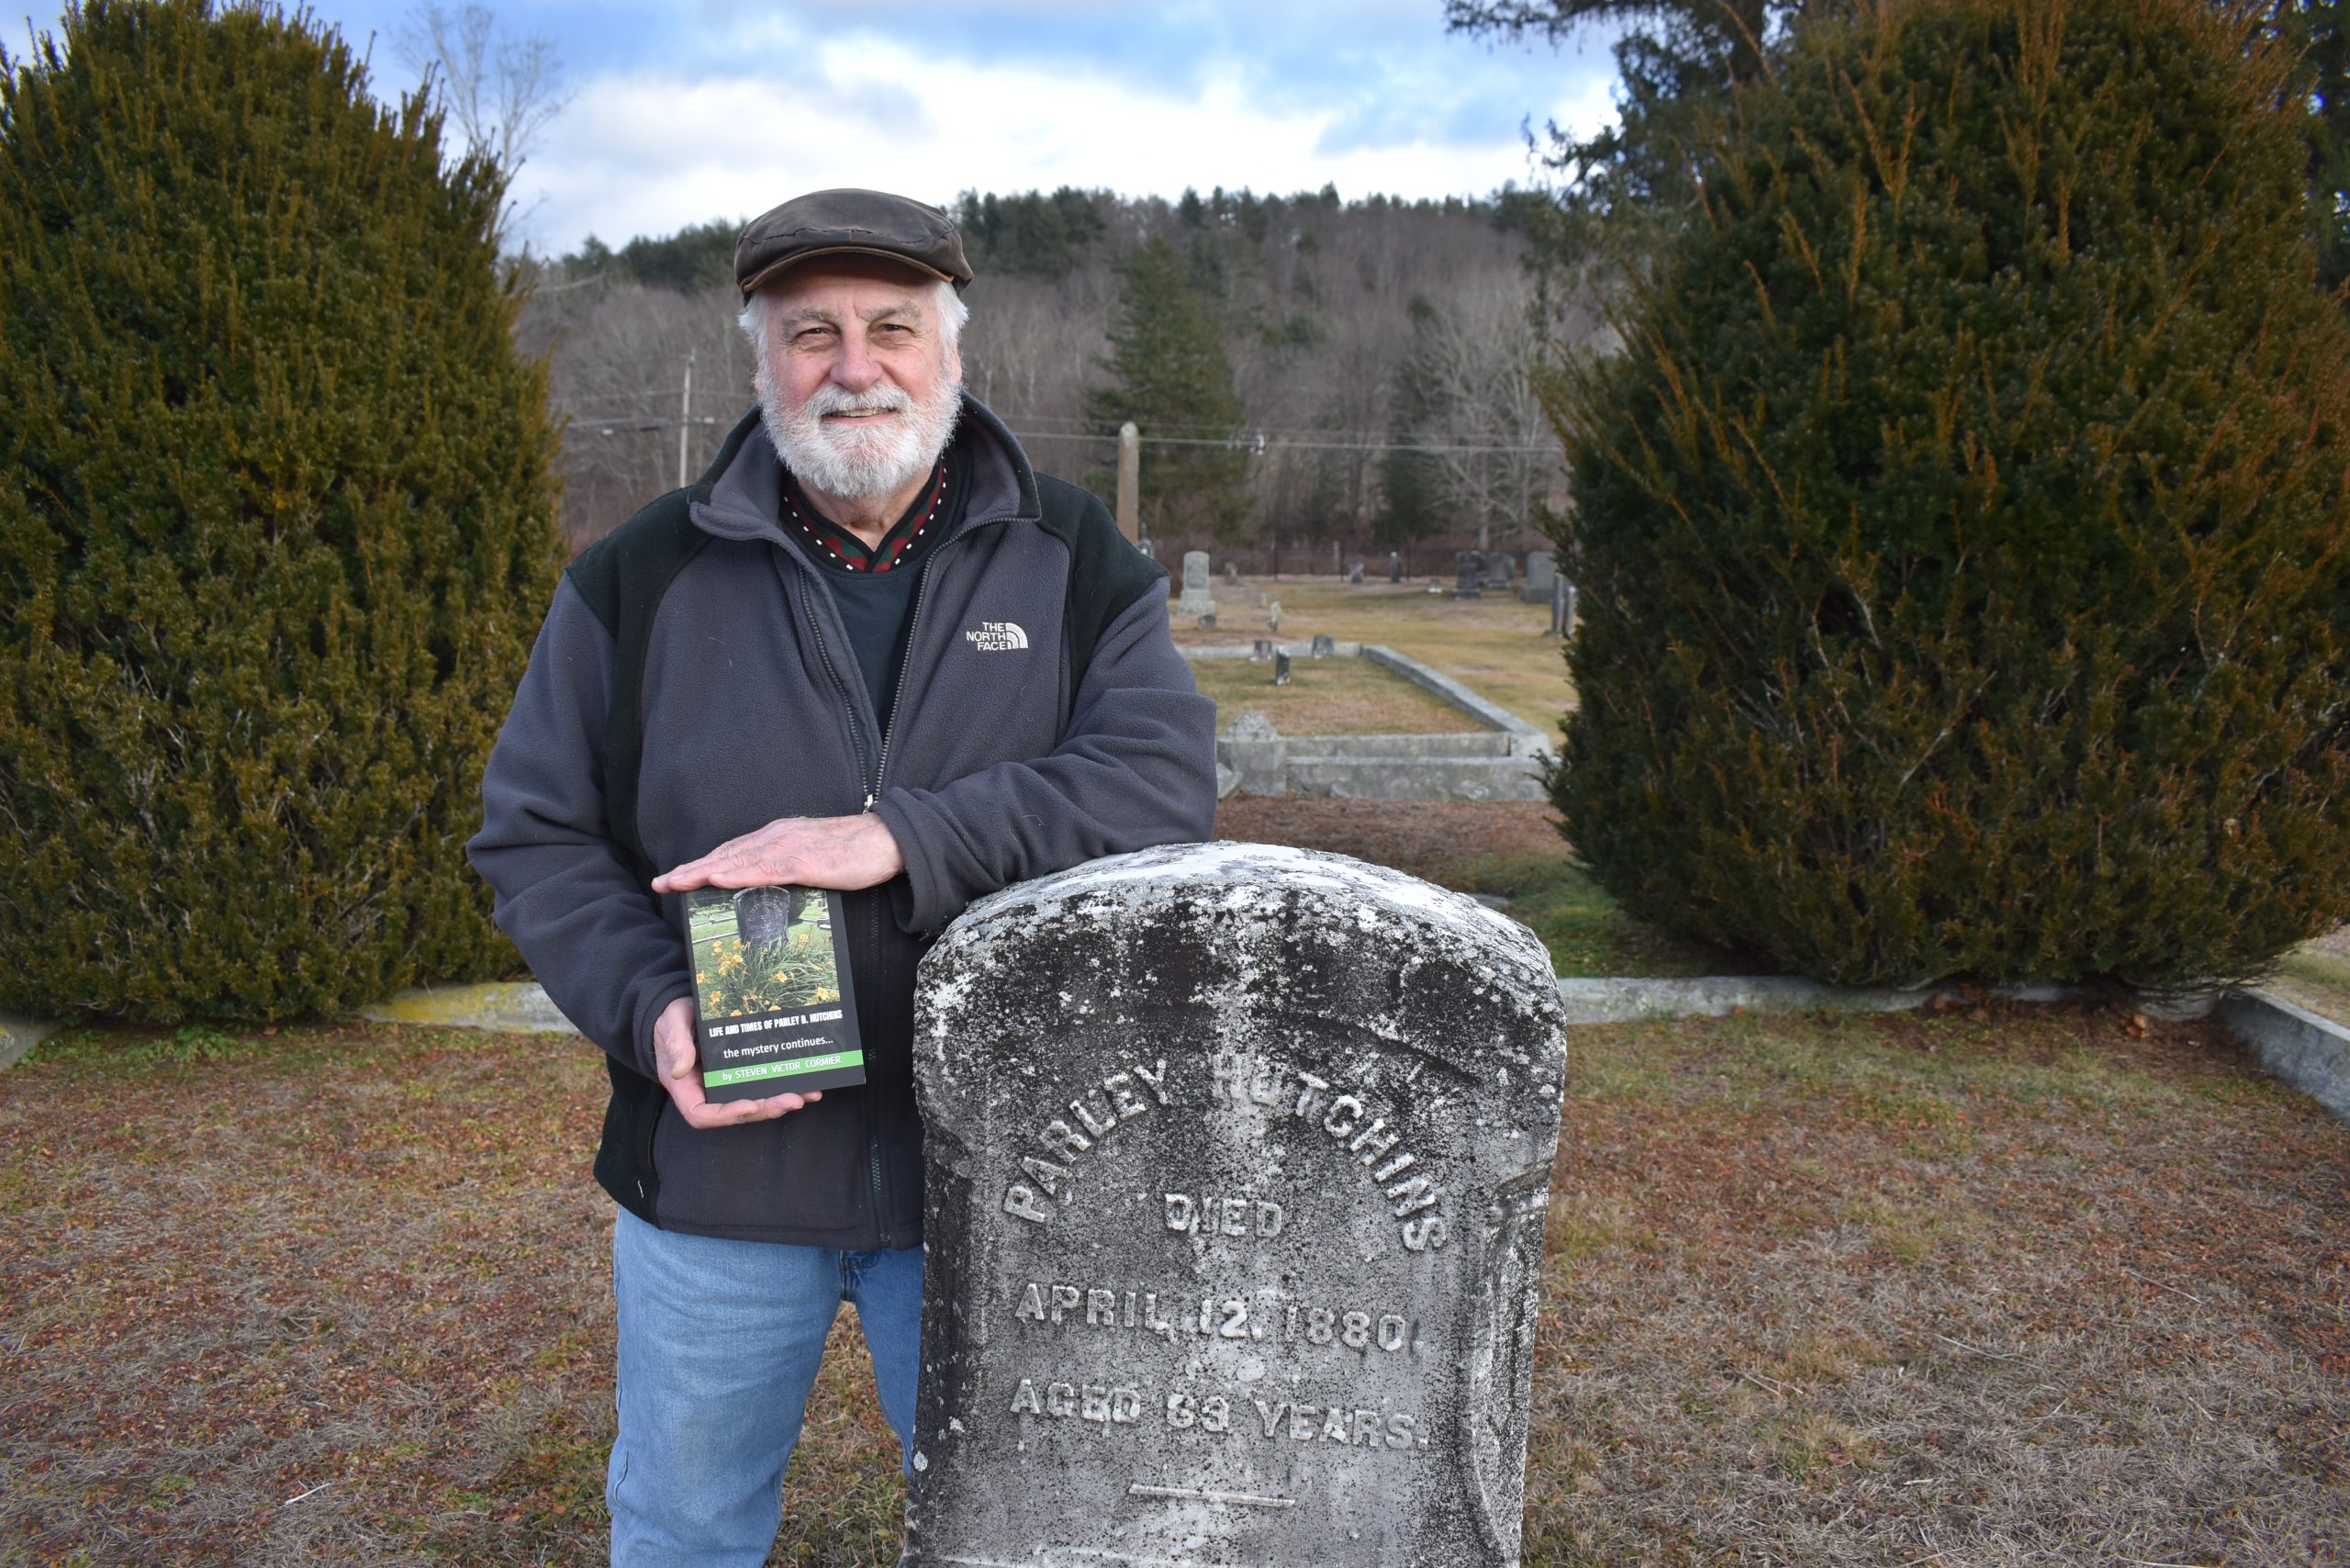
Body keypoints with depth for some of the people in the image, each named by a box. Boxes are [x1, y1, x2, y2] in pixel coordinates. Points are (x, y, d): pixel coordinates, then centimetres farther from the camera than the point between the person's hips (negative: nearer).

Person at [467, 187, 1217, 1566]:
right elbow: (535, 834, 2)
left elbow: (1163, 780, -15)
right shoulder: (643, 579, 0)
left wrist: (900, 837, -27)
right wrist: (649, 1010, -15)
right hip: (717, 1167, 1)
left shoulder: (1078, 568, -1)